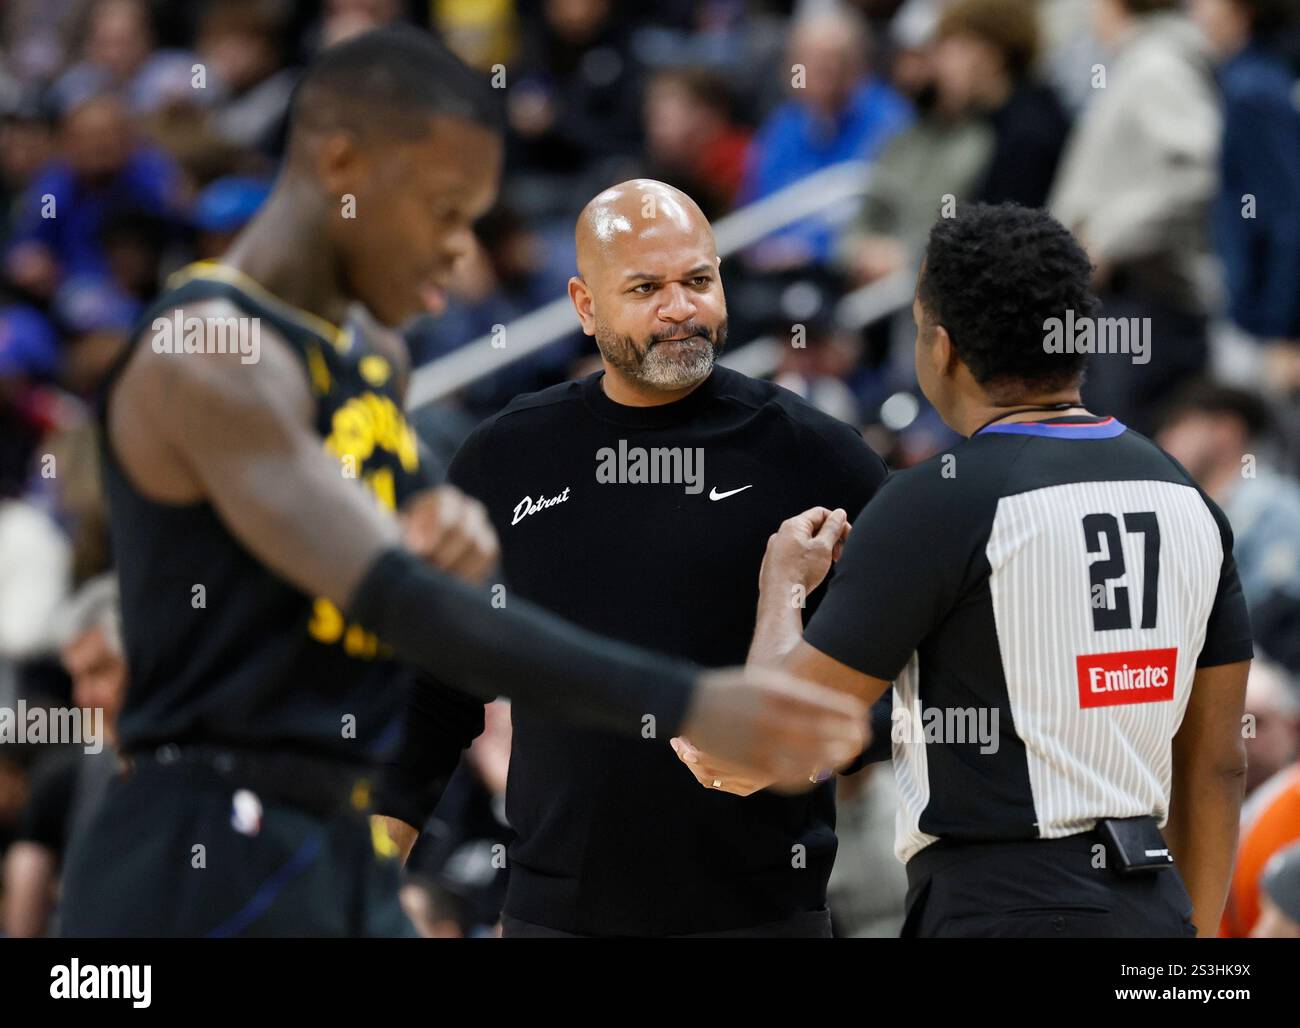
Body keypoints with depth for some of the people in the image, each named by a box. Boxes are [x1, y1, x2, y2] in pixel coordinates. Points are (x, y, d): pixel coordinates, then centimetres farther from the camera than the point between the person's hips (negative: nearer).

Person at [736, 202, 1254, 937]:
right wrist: (1192, 939, 20)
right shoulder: (1187, 500, 9)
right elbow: (1217, 765, 13)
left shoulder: (937, 504, -11)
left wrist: (782, 586, 13)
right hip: (1151, 905, 7)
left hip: (997, 910, -7)